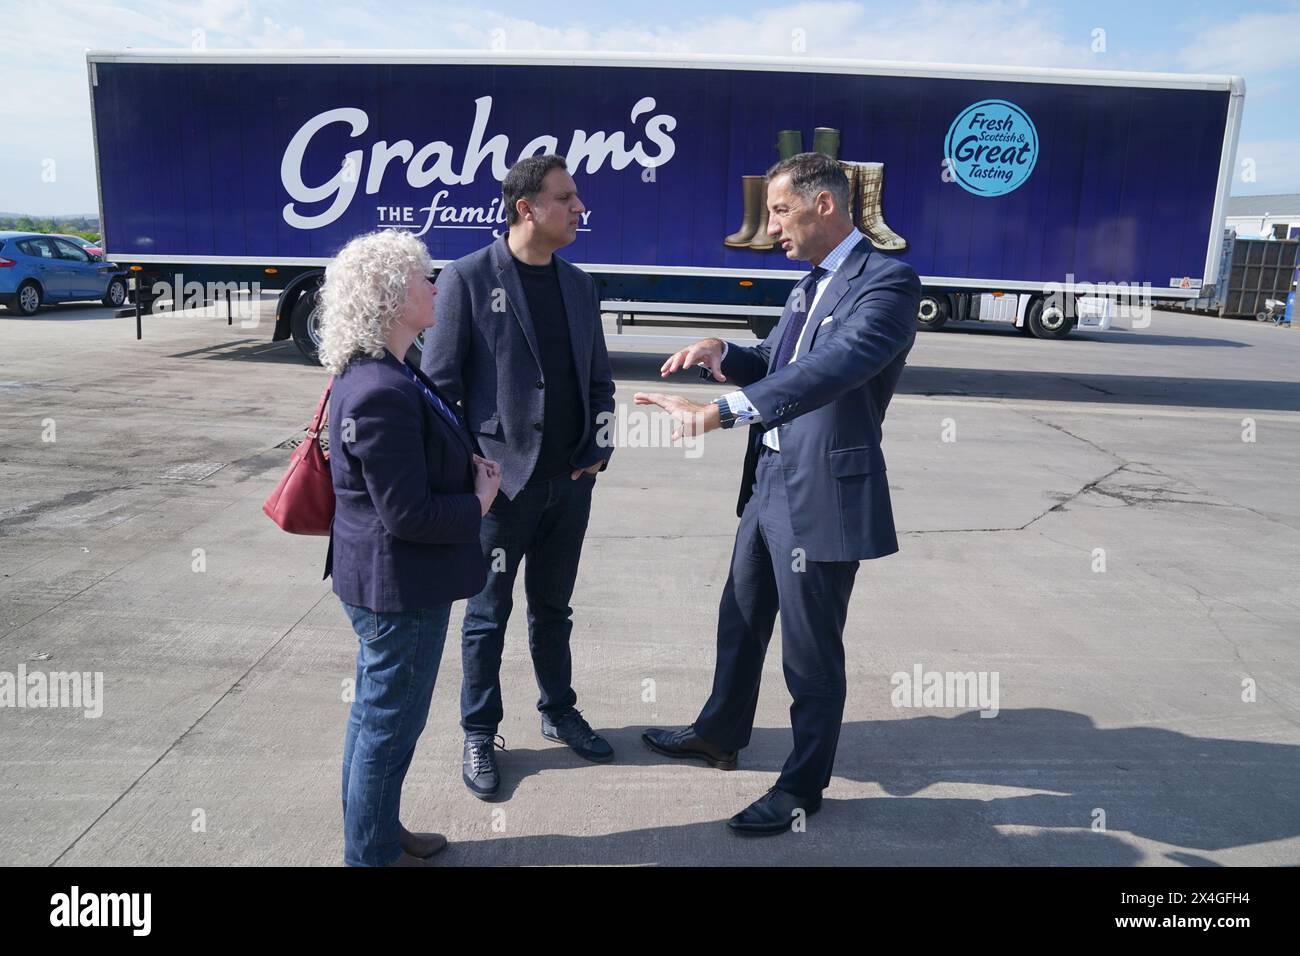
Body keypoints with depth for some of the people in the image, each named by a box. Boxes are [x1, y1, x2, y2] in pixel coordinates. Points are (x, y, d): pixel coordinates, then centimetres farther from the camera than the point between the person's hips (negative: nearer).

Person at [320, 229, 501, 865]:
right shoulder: (381, 394, -27)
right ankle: (372, 854, 29)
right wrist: (479, 504, -11)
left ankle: (376, 830, 43)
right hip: (401, 587, -10)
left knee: (376, 712, 23)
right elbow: (408, 514, -26)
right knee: (390, 722, 8)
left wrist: (470, 469, 1)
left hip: (384, 580, 10)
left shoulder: (377, 374, 5)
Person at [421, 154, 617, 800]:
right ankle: (479, 735, 26)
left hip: (570, 481, 5)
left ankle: (559, 712, 36)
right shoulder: (467, 278, -8)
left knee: (553, 608, 19)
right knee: (488, 614, 9)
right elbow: (438, 383, -8)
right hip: (501, 481, -5)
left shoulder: (579, 285, 9)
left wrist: (600, 448, 5)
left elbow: (599, 378, 15)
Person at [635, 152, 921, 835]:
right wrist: (721, 353, -2)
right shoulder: (811, 285, 12)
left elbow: (831, 367, -32)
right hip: (768, 483, 9)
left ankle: (803, 786, 27)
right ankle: (719, 735, 44)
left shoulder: (888, 281, -17)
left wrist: (719, 411, -42)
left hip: (823, 493, -9)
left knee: (810, 651, 6)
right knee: (740, 620, 22)